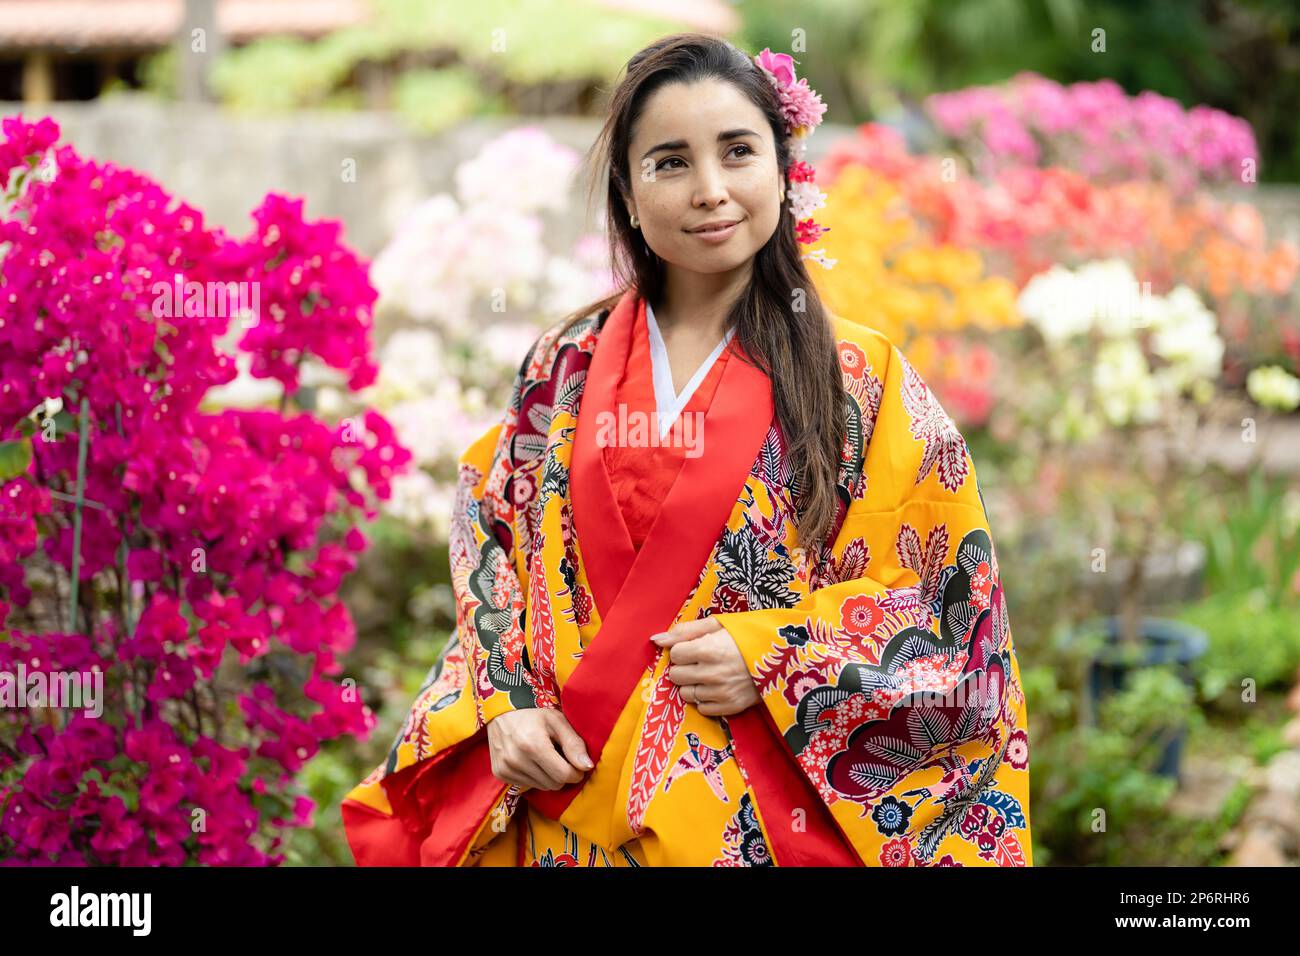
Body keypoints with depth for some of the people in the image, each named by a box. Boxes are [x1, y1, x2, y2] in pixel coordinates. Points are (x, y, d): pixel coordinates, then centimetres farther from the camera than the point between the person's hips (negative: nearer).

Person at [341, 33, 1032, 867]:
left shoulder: (863, 380, -4)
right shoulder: (564, 369, 4)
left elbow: (953, 596, -5)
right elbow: (487, 557, 9)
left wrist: (777, 656, -16)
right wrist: (505, 706, -7)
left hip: (776, 824, -2)